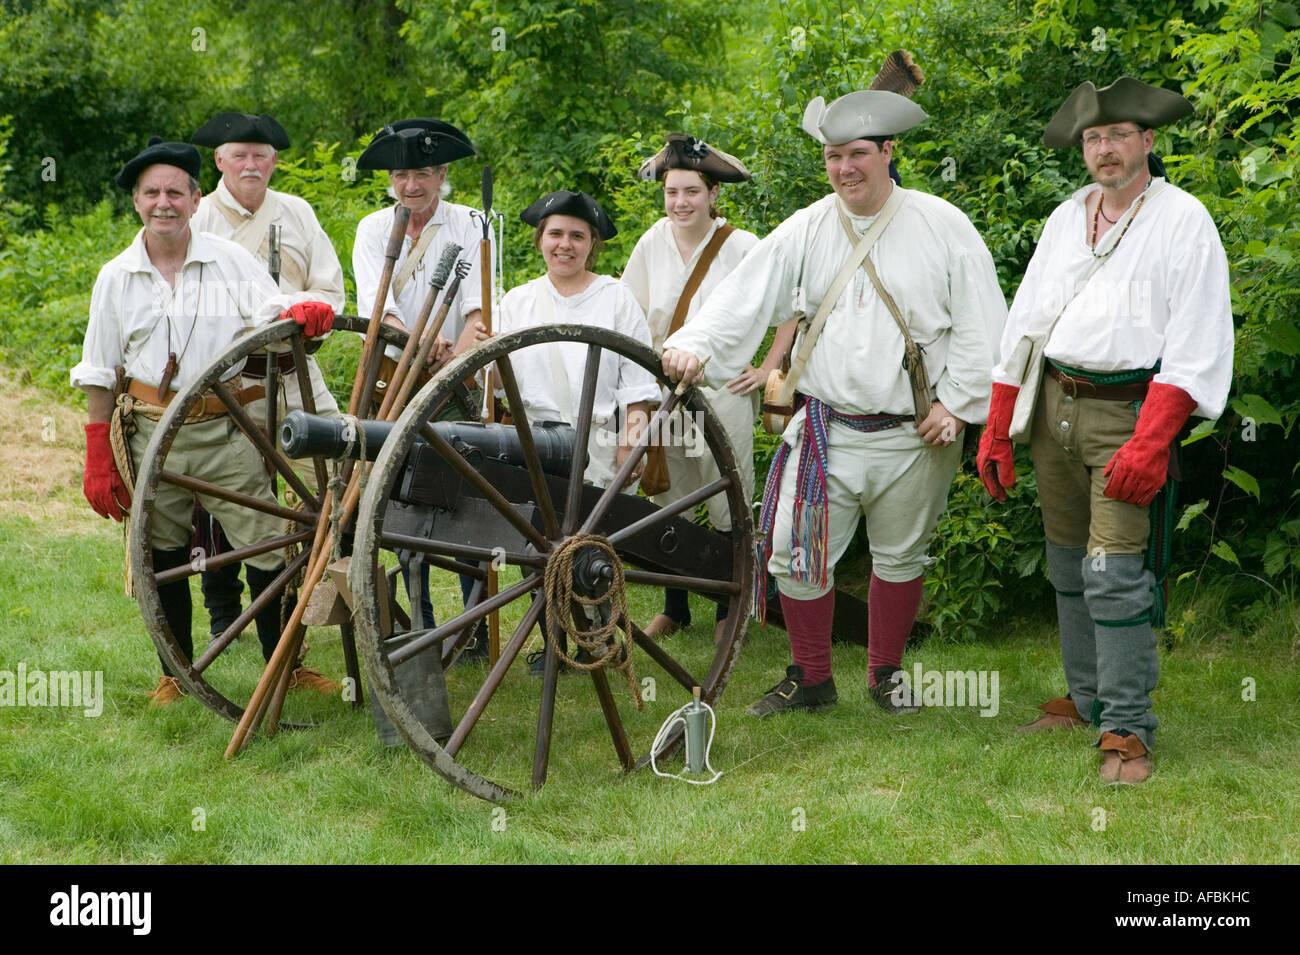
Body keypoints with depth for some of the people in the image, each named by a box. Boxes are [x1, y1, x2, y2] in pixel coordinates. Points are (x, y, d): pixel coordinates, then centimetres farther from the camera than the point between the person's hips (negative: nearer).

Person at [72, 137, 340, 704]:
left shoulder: (231, 261, 2)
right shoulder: (116, 278, 6)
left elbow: (273, 317, -7)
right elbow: (99, 376, 9)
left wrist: (302, 314, -32)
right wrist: (99, 461, 5)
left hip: (226, 431, -1)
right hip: (153, 436, 2)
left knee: (267, 549, -4)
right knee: (164, 558, 10)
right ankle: (177, 672, 26)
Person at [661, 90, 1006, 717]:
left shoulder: (941, 225, -2)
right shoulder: (806, 230, 2)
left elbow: (980, 324, -1)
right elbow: (744, 297, -4)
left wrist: (956, 401, -6)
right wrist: (693, 345, -21)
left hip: (914, 432, -1)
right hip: (827, 426, 1)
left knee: (900, 554, 13)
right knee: (795, 551, -1)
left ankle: (886, 674, 32)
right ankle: (811, 679, 18)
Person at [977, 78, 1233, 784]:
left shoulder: (1183, 219, -3)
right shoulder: (1065, 219, 14)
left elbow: (1196, 343, -10)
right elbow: (1024, 322, 16)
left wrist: (1150, 445, -19)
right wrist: (995, 431, 10)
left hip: (1129, 410, -6)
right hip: (1053, 405, 6)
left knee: (1115, 572, -11)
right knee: (1068, 565, 12)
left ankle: (1127, 730, -4)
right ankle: (1086, 699, 25)